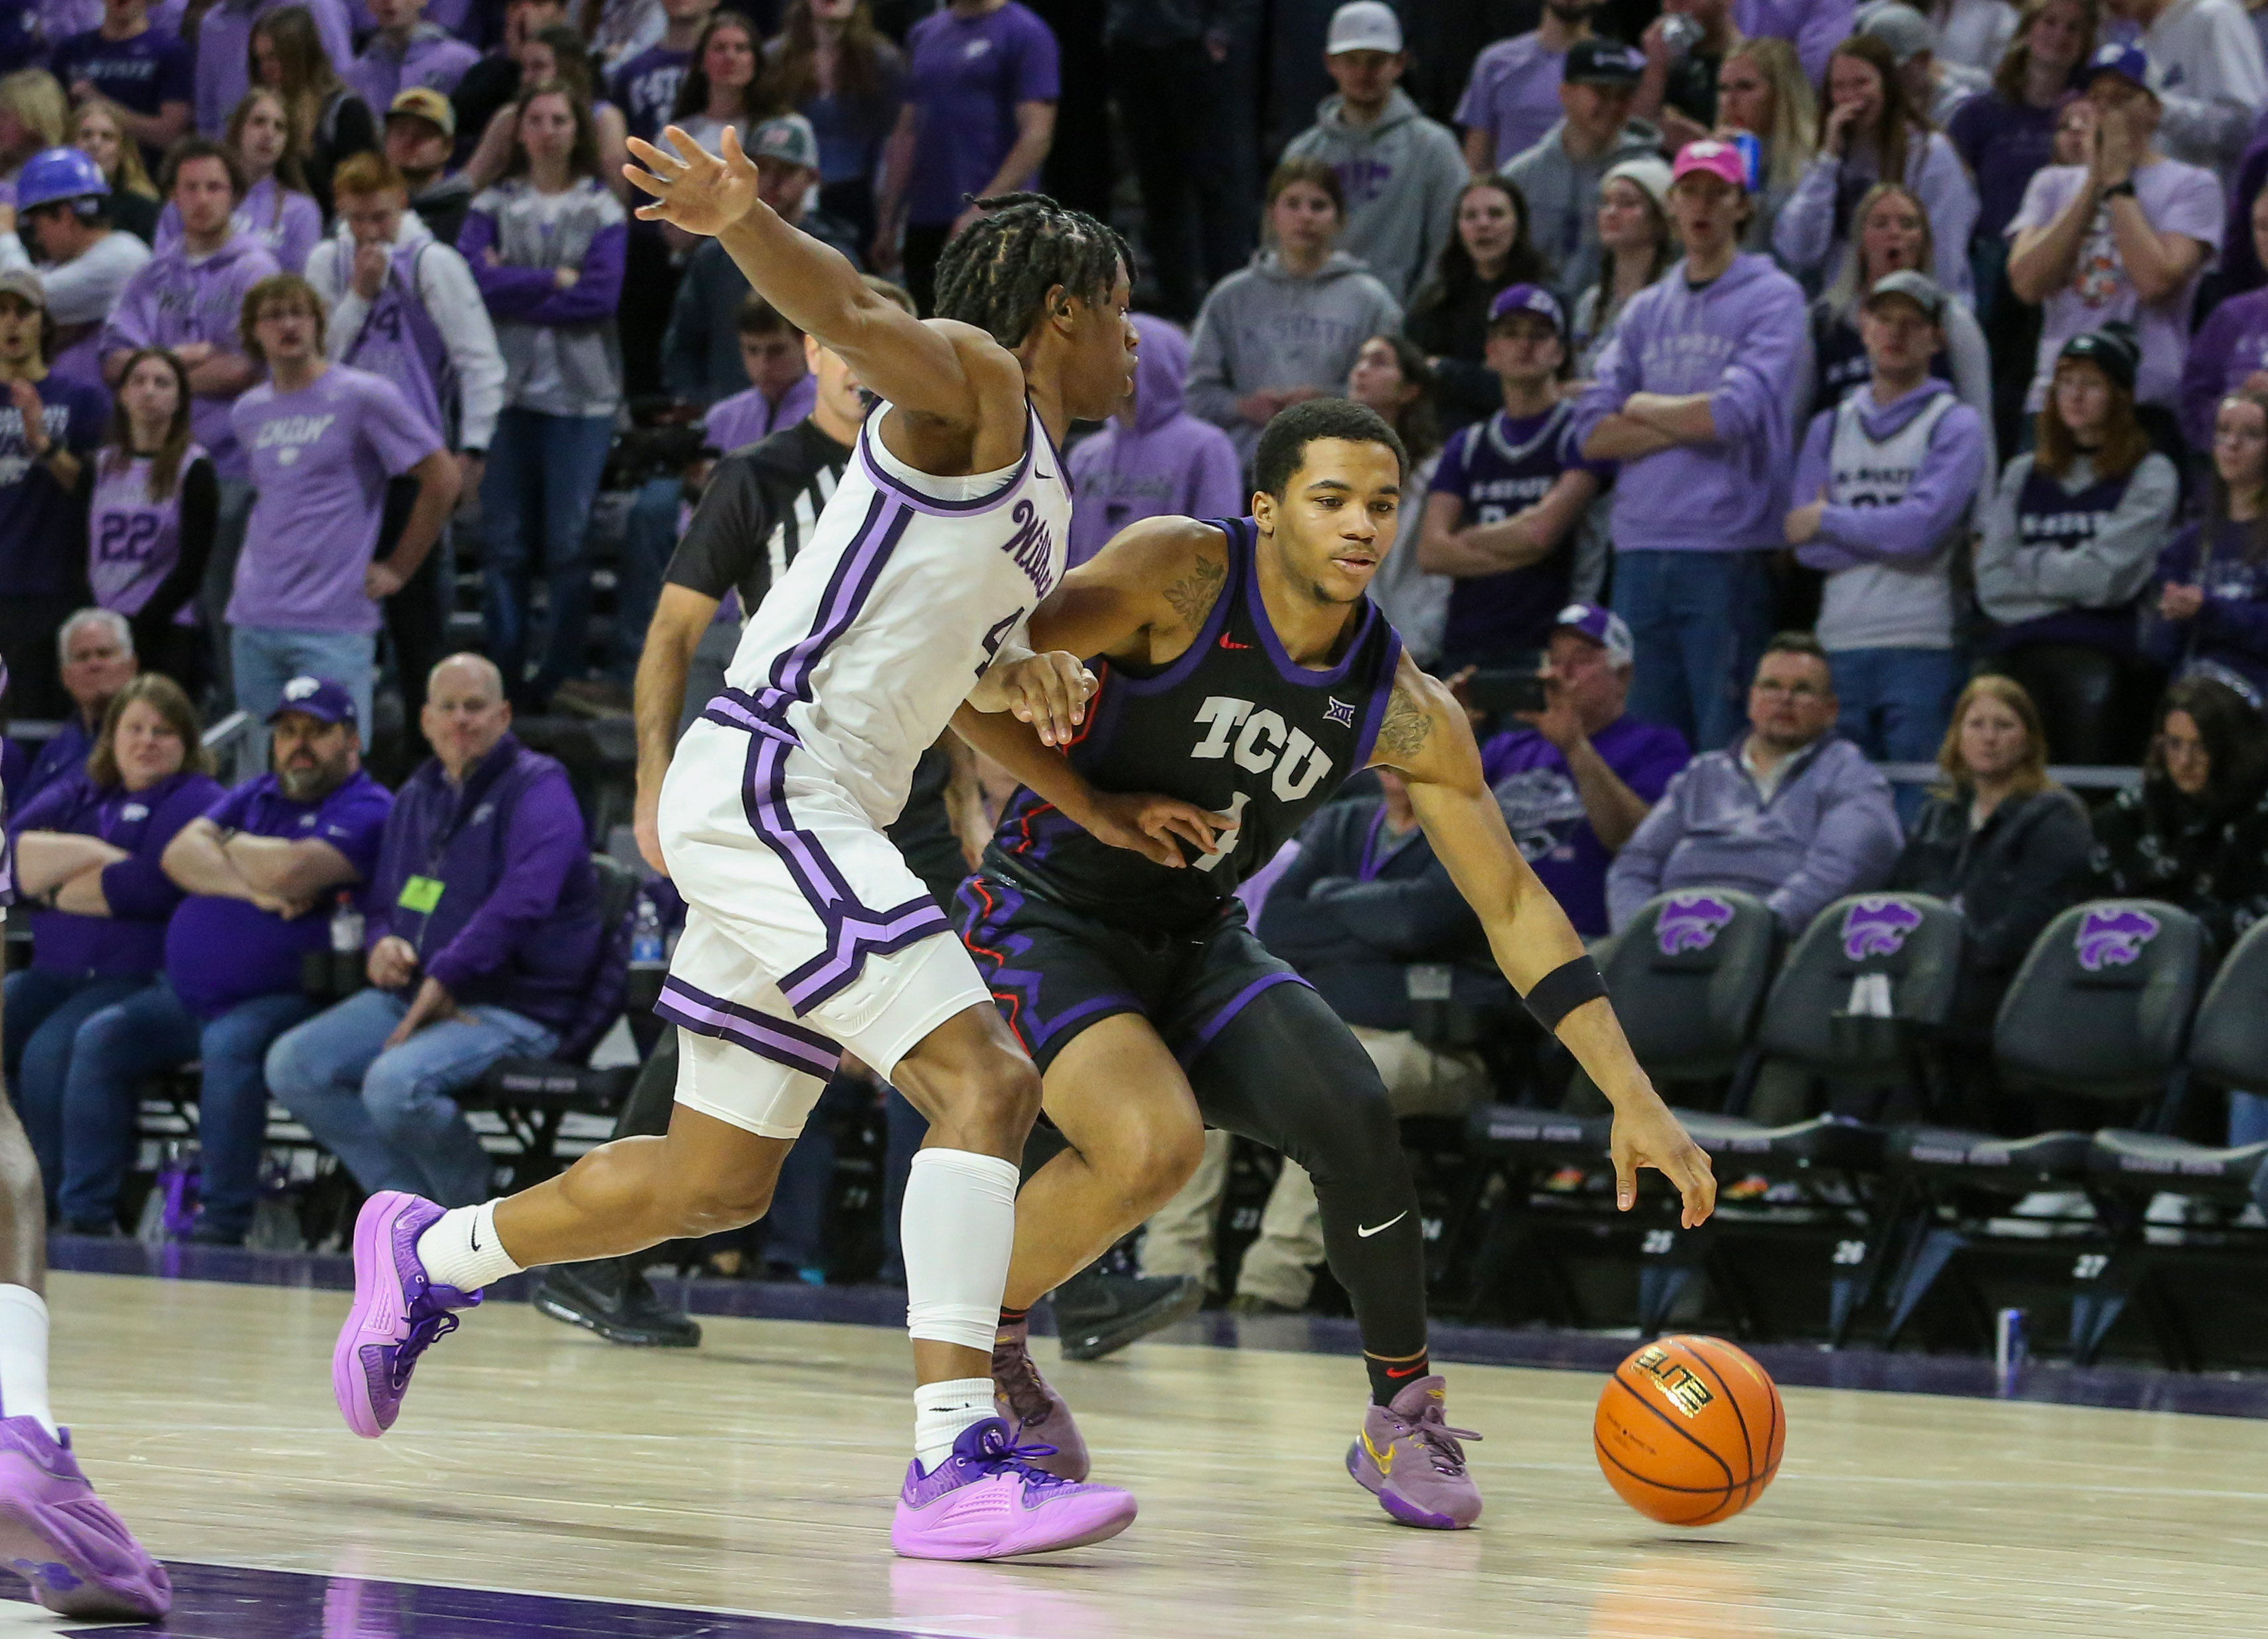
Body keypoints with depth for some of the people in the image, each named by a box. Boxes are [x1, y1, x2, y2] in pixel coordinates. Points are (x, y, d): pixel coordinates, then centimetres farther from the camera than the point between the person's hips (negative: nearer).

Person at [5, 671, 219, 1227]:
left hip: (141, 978, -6)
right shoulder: (78, 793, 21)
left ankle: (78, 1213, -24)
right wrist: (91, 854, -9)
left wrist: (54, 887, -2)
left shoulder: (194, 800, 3)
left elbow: (151, 886, -13)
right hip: (53, 973, 6)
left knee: (51, 1051, -30)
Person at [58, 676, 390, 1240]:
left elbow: (290, 871, -20)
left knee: (230, 1045, -36)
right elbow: (179, 855, 5)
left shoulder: (367, 810, -4)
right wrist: (253, 889, -12)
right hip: (188, 995, 7)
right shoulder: (253, 797, 21)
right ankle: (83, 1216, -10)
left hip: (287, 997, -7)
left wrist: (229, 844, 0)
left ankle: (221, 1227, -30)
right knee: (100, 1039, -11)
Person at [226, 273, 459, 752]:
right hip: (254, 620, 6)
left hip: (335, 626, -6)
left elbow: (441, 479, -3)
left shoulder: (363, 397, -4)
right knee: (260, 767, 9)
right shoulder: (249, 411, 13)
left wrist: (397, 570, -2)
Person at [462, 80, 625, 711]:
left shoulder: (602, 209, 7)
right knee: (503, 541, 0)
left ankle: (562, 675, 2)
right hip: (506, 387, 1)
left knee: (570, 541, -5)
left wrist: (515, 288, -7)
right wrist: (558, 280, -8)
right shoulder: (493, 206, 10)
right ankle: (505, 675, 7)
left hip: (581, 393, -1)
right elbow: (476, 279, -7)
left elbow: (602, 296, -7)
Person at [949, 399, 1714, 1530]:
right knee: (1152, 1144, -29)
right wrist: (1099, 809, -21)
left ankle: (1404, 1418, 0)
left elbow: (1513, 905, -4)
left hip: (1198, 940, 5)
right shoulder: (1180, 571, -20)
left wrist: (1634, 1102, -9)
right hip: (1047, 917, -5)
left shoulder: (1404, 710, -7)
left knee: (1352, 1117, -20)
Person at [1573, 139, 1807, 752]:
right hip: (1641, 550, 5)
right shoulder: (1646, 310, 17)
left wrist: (1644, 407, 3)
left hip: (1727, 553, -5)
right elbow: (1592, 434, 7)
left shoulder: (1773, 298, 1)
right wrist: (1690, 421, -5)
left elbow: (1736, 413, -13)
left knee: (1727, 745, -6)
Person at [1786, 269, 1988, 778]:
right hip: (1839, 642, 4)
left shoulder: (1956, 425, 2)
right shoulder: (1829, 427, 15)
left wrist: (1830, 521, -1)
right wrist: (1882, 533, -7)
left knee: (1918, 794, -7)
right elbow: (1808, 547, 4)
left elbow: (1923, 525, -12)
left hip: (1923, 646, -4)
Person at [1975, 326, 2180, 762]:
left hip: (2101, 656, -4)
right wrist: (2070, 571, -1)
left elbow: (2106, 578, -5)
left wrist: (2030, 562, 8)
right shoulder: (2023, 475, 18)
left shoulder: (2150, 476, 5)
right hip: (2019, 654, 4)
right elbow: (1991, 583, 9)